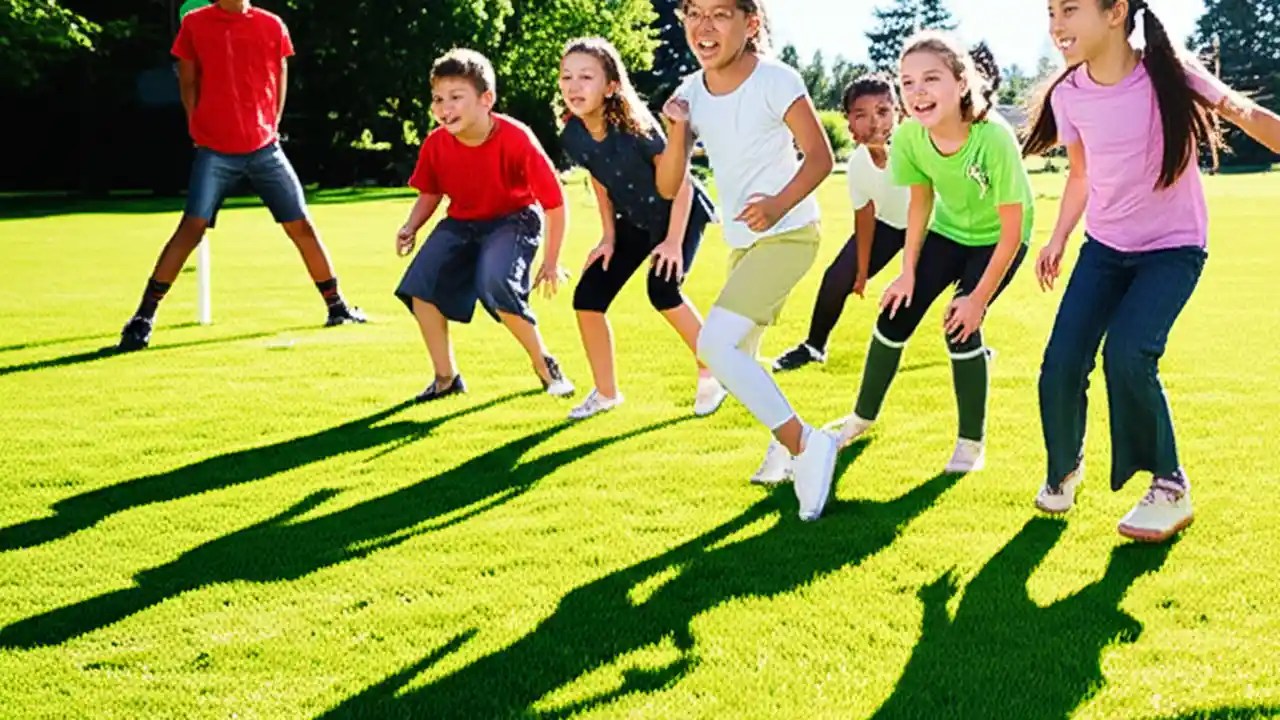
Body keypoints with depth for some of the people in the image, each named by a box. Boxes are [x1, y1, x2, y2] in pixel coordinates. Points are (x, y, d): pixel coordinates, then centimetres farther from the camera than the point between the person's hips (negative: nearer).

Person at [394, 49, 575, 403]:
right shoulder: (436, 144, -16)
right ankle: (446, 378, 7)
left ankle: (545, 365, -6)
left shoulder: (516, 139, -28)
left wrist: (551, 262, -14)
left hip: (514, 220, -5)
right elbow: (430, 193, 5)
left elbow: (555, 202, -19)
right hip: (462, 222, 5)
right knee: (419, 284, -11)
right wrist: (411, 227, -14)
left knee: (495, 284, -30)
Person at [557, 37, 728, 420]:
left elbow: (681, 183, -23)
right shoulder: (573, 136, -16)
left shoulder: (635, 128, -32)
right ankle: (606, 393, 15)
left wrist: (674, 241, -23)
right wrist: (609, 237, 4)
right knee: (587, 297, -3)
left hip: (680, 212, -6)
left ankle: (712, 373, -5)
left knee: (662, 287, -28)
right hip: (635, 220, 6)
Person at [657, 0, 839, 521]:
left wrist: (779, 205, -30)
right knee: (737, 358, 16)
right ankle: (786, 438, 40)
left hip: (788, 235, -7)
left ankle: (803, 443, -11)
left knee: (715, 344, -21)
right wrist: (678, 127, -15)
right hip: (741, 242, 7)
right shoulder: (692, 91, 1)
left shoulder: (775, 80, -16)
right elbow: (668, 188, 1)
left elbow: (820, 156, -13)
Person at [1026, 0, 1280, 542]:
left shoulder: (1170, 74, -19)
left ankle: (1171, 489, -3)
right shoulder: (1068, 96, -7)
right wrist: (1058, 239, 6)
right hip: (1104, 247, 4)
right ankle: (1064, 469, 21)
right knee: (1061, 364, -9)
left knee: (1126, 353, -24)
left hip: (1174, 247, -4)